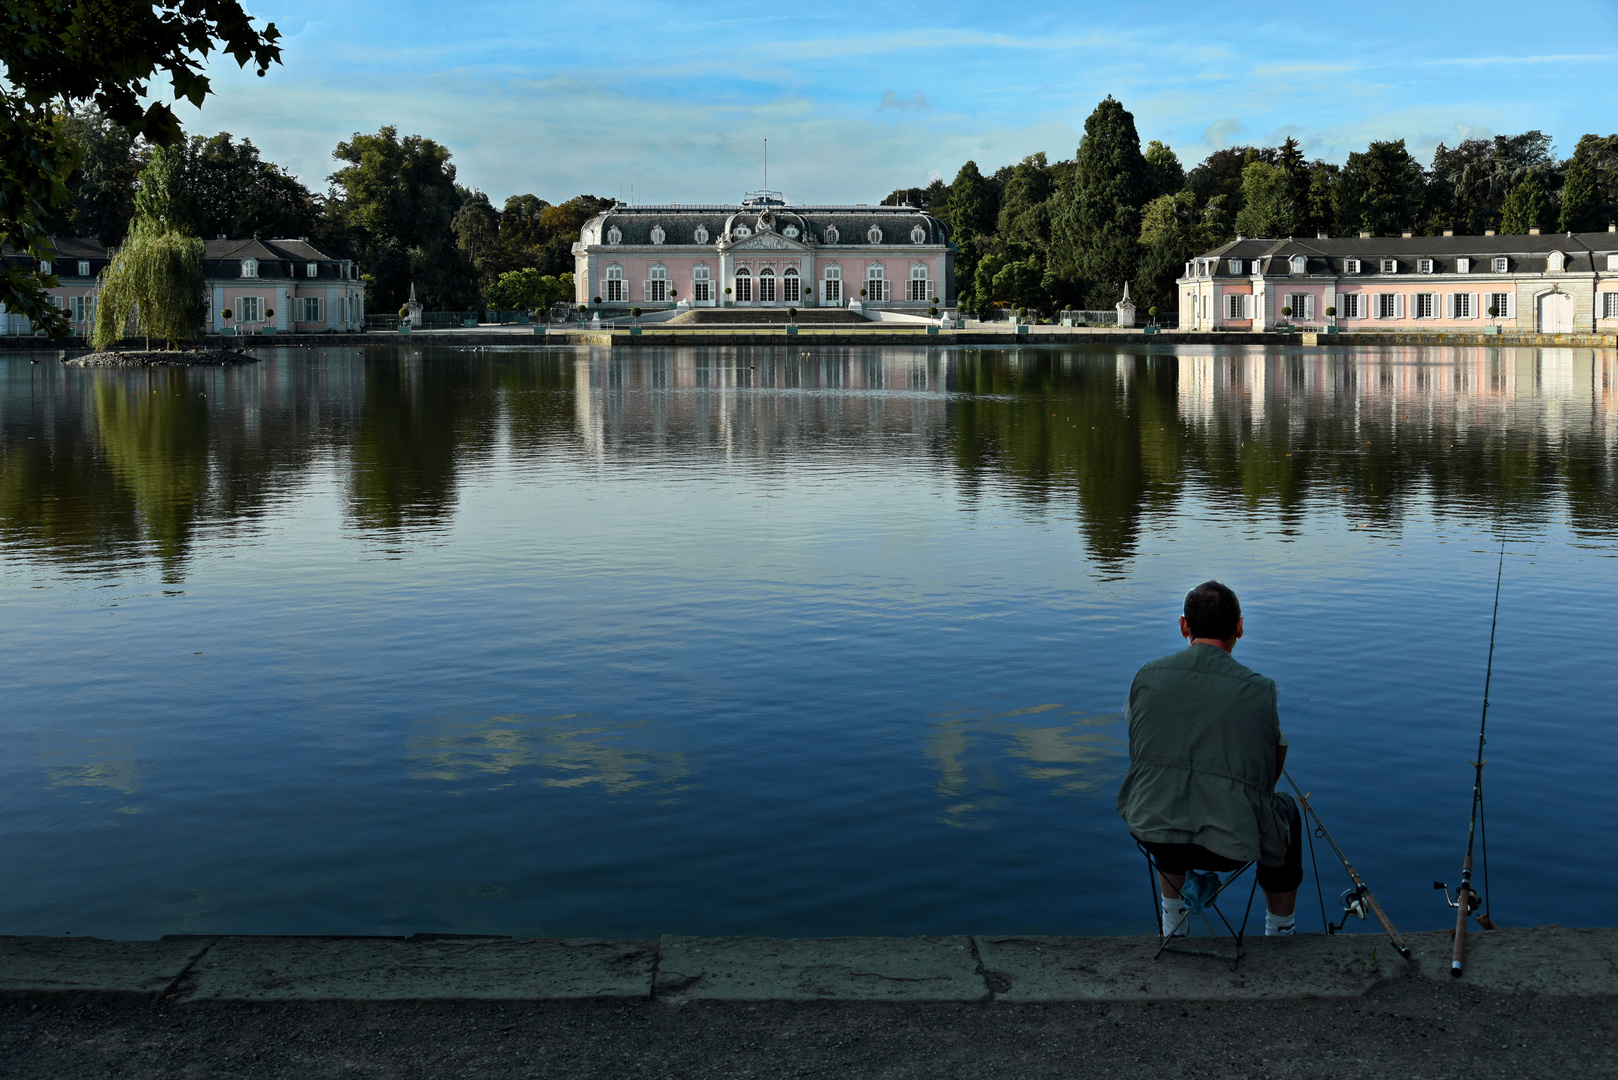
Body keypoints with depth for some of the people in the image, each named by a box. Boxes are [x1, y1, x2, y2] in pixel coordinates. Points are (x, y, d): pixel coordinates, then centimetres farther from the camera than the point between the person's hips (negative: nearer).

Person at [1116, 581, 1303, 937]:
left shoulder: (1146, 676, 3)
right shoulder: (1263, 691, -3)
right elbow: (1272, 774, 12)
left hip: (1150, 835, 3)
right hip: (1231, 846, -2)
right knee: (1285, 811, 31)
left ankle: (1172, 924, 49)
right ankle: (1279, 935, 41)